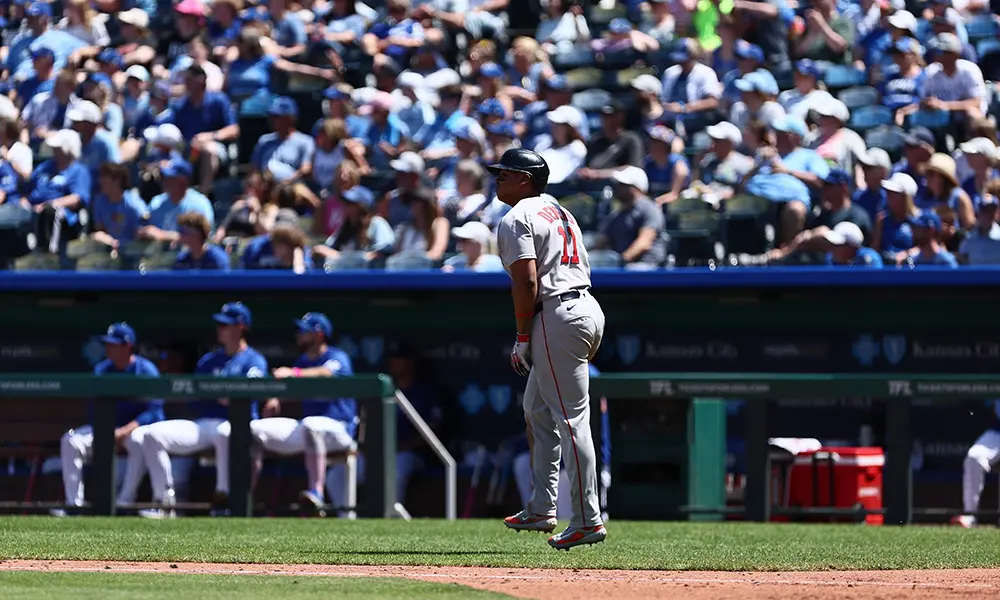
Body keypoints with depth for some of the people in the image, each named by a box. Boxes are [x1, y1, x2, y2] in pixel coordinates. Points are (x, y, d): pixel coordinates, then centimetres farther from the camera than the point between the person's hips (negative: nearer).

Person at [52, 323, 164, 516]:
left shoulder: (146, 370, -10)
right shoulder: (101, 370, 5)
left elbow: (153, 412, -17)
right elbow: (95, 409, 5)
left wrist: (125, 431, -27)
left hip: (137, 426, -5)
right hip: (107, 427, 5)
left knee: (138, 440, -39)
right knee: (70, 441, -16)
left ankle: (125, 502, -36)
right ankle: (74, 503, -19)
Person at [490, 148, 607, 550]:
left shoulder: (516, 219, -6)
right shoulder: (558, 211, 22)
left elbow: (526, 282, -16)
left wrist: (522, 339, -10)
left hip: (557, 318, -10)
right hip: (588, 309, 10)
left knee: (571, 418, -10)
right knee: (538, 410, 20)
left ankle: (588, 520, -11)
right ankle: (542, 510, 21)